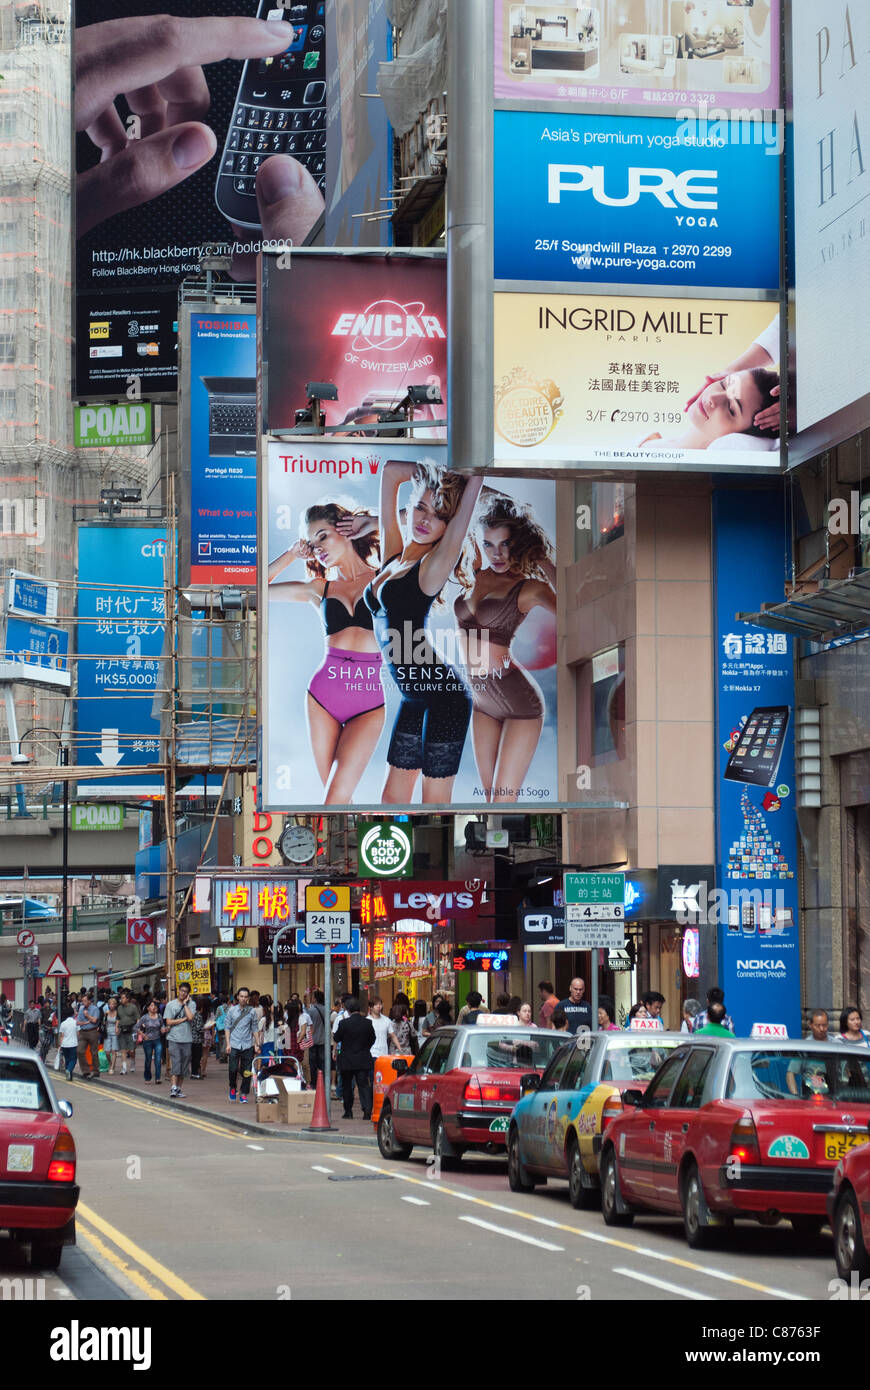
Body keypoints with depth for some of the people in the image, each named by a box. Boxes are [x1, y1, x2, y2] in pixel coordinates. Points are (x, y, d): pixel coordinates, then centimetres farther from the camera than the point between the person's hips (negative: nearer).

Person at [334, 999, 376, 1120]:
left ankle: (348, 1111, 17)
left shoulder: (344, 1023, -15)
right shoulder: (368, 1023, -4)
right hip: (363, 1060, 2)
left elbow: (337, 1038, -3)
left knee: (347, 1086, 13)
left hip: (347, 1060, -2)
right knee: (364, 1085, 2)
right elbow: (372, 1039, 7)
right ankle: (367, 1108, -17)